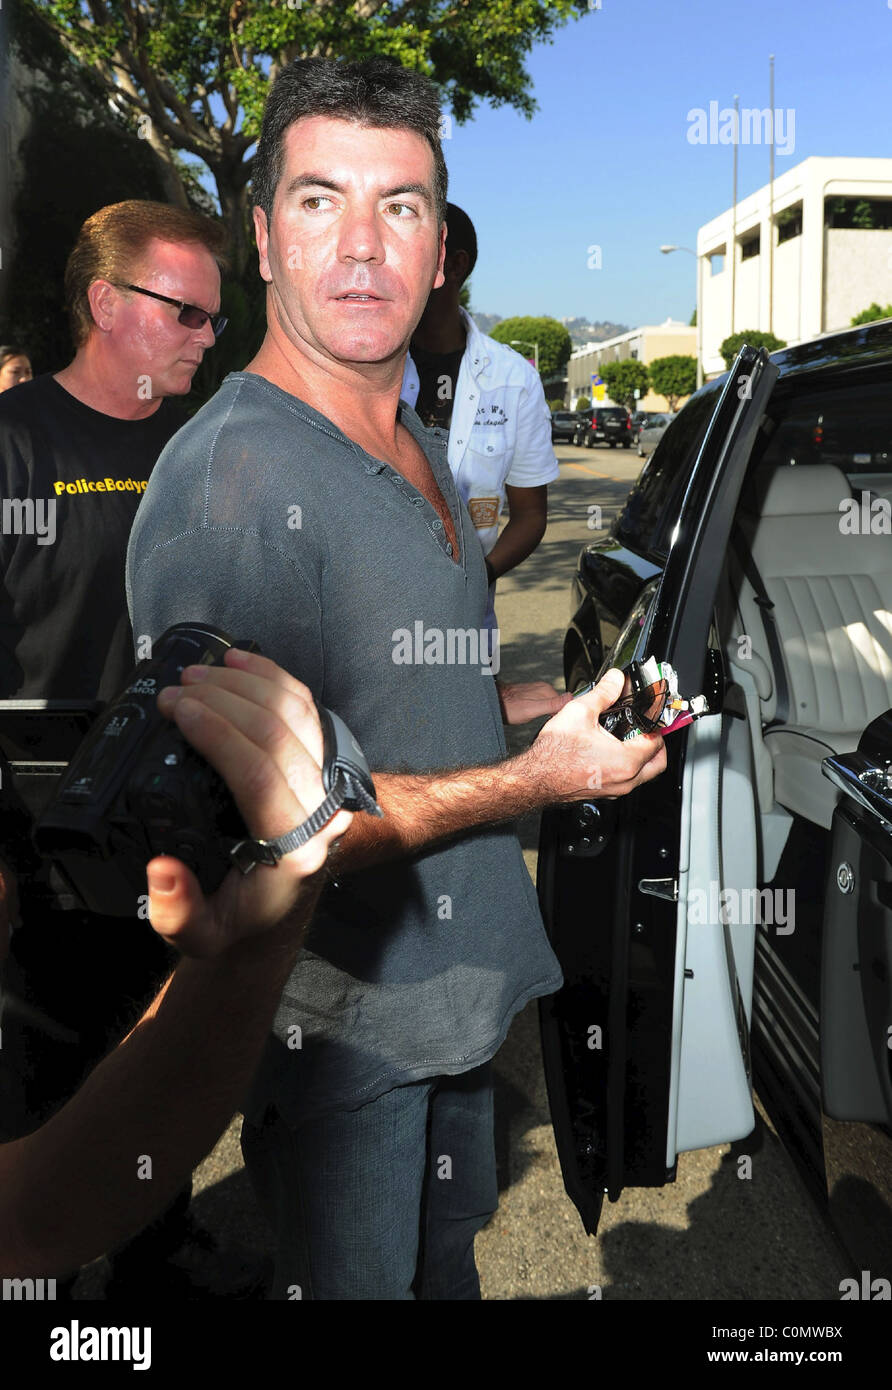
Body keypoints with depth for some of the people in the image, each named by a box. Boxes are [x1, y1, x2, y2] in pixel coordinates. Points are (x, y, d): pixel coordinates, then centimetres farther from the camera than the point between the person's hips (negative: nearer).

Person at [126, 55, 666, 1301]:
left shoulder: (422, 450, 8)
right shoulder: (231, 475, -23)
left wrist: (578, 716, 3)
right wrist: (537, 778, -22)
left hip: (457, 989, 8)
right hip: (332, 1020, -8)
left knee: (448, 1265, 27)